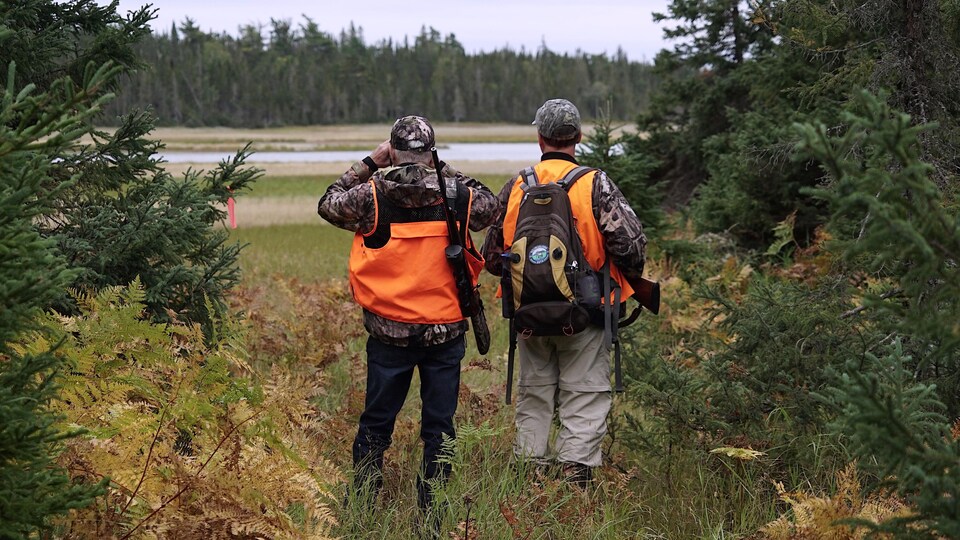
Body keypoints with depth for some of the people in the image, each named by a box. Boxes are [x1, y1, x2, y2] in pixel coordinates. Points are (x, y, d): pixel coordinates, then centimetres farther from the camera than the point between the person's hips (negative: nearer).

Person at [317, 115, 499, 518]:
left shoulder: (372, 195, -9)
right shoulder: (457, 194, -6)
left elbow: (328, 204, 9)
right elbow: (492, 207, 16)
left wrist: (368, 164, 12)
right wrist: (446, 172, 16)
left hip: (389, 331, 0)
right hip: (445, 331, 0)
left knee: (376, 421, 13)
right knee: (439, 423, 9)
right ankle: (432, 509, 10)